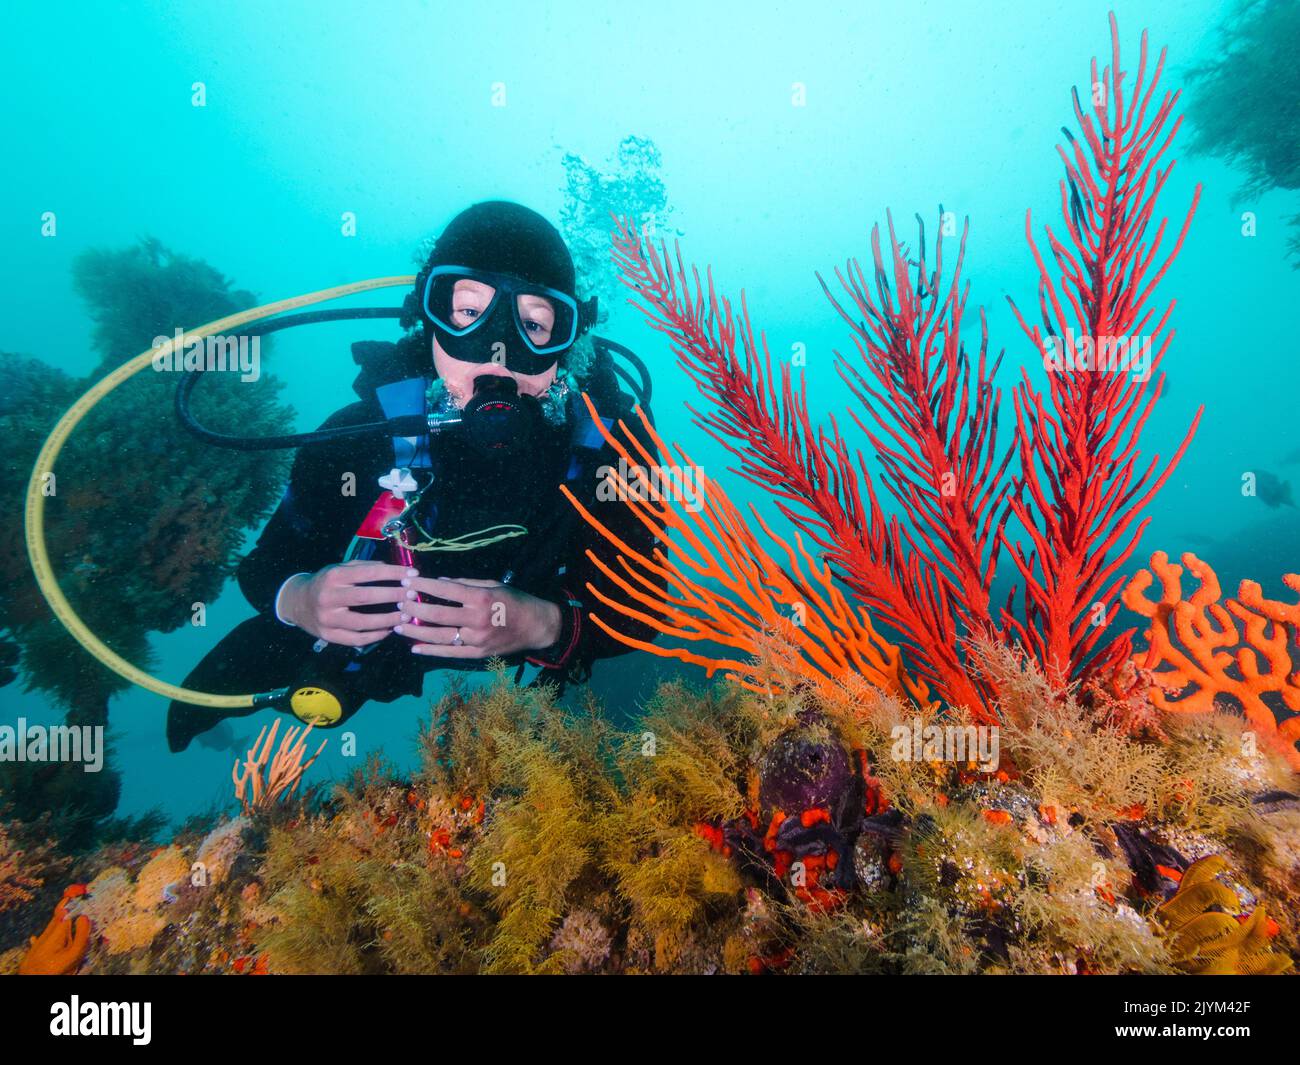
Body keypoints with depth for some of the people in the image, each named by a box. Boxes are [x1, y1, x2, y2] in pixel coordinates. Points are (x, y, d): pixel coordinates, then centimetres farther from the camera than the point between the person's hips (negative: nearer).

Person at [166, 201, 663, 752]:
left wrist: (545, 624, -43)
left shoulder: (610, 440, -29)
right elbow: (268, 562, -14)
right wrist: (297, 599, -37)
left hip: (528, 670, 0)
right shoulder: (359, 436, -27)